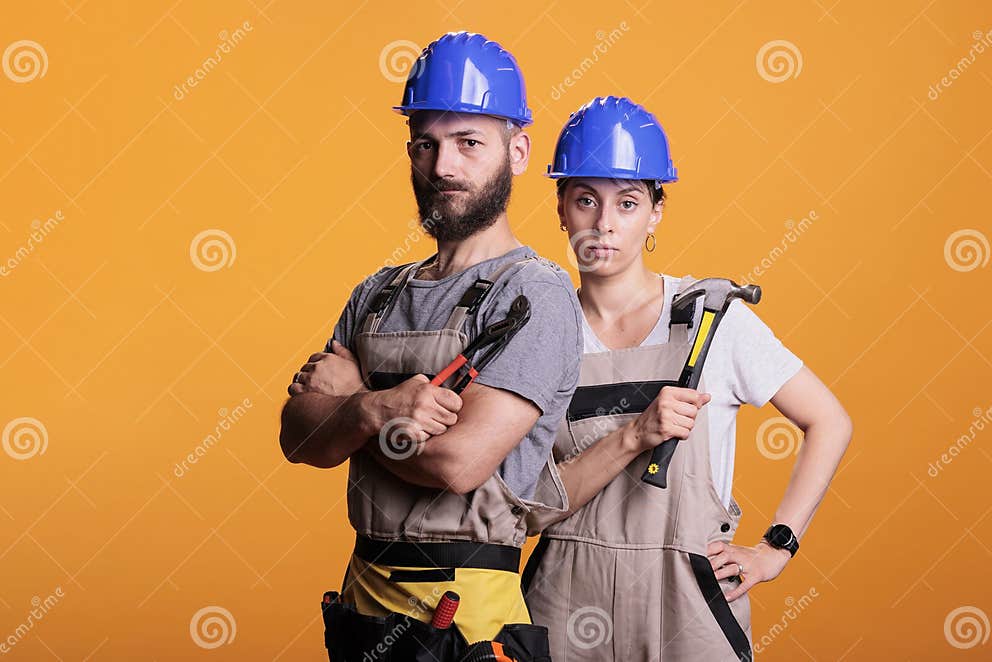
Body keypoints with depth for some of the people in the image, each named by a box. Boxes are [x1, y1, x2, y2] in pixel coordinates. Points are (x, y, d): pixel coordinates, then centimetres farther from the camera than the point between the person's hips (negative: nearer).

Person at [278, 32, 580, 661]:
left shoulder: (534, 291, -12)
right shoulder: (380, 293, 11)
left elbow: (458, 461, -22)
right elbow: (299, 439, 2)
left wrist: (343, 399, -5)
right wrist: (369, 410, -20)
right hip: (362, 594, 7)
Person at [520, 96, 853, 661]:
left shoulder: (711, 318, -4)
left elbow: (830, 423, 3)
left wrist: (775, 549, -2)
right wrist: (635, 438, -19)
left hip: (685, 601, -1)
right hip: (566, 603, 2)